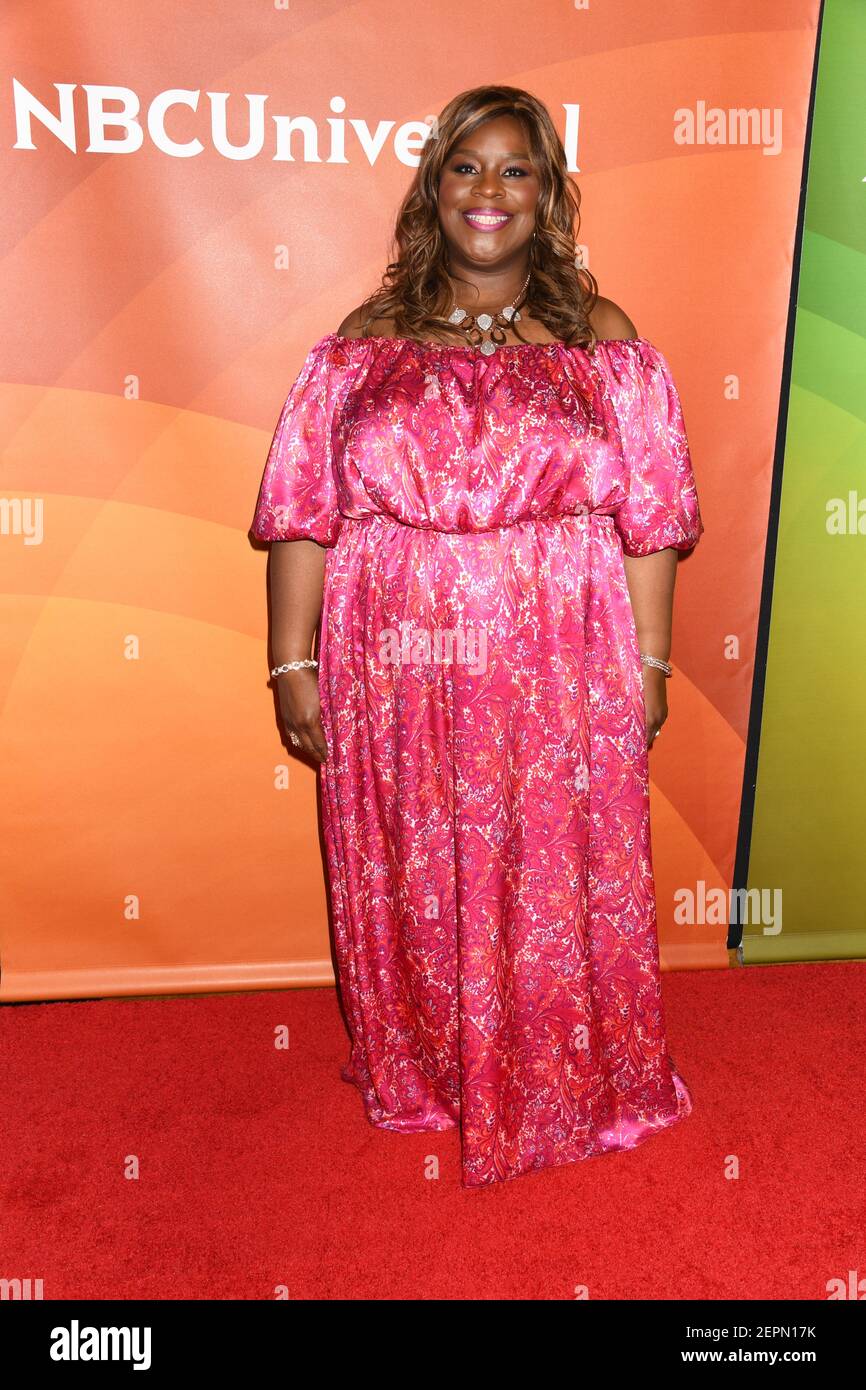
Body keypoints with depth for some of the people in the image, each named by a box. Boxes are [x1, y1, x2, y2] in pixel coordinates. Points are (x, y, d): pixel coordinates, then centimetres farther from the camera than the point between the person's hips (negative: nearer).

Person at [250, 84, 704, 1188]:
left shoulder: (602, 340, 5)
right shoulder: (366, 341, 6)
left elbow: (647, 517, 2)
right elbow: (304, 515, 2)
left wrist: (647, 664, -2)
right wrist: (293, 664, -2)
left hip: (561, 675, 0)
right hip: (398, 677, 1)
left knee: (558, 886, 9)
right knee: (411, 886, 13)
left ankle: (568, 1090, 35)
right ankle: (423, 1075, 39)